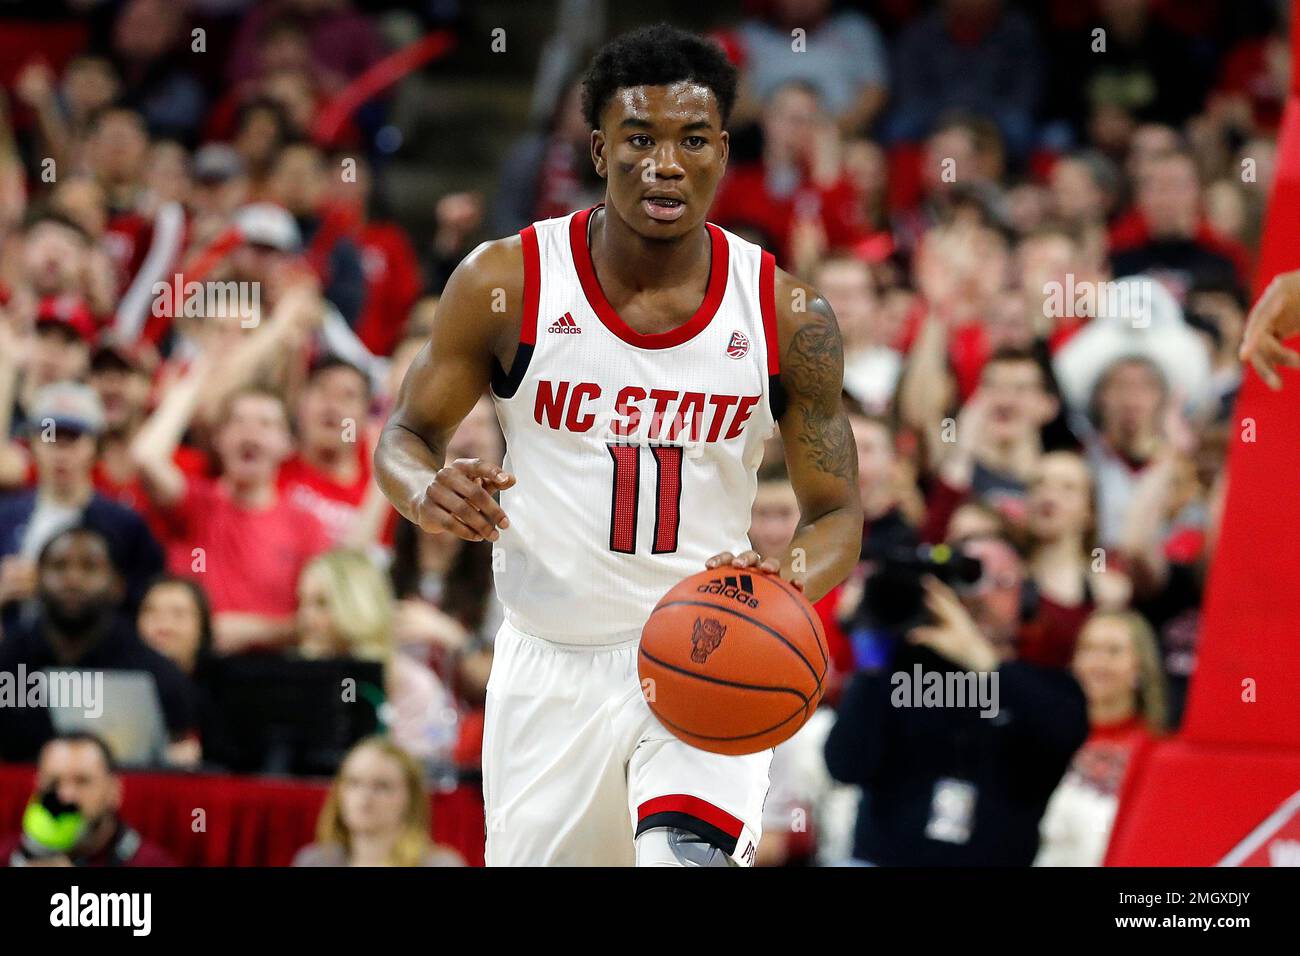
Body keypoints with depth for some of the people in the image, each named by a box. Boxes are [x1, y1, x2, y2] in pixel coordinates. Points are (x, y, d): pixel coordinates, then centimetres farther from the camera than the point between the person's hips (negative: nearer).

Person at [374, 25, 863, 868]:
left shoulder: (787, 316, -5)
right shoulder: (506, 284, -7)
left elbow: (837, 514, 1)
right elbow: (406, 436, 4)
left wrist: (787, 581, -22)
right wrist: (427, 491, -21)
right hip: (553, 665, 1)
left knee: (692, 854, -27)